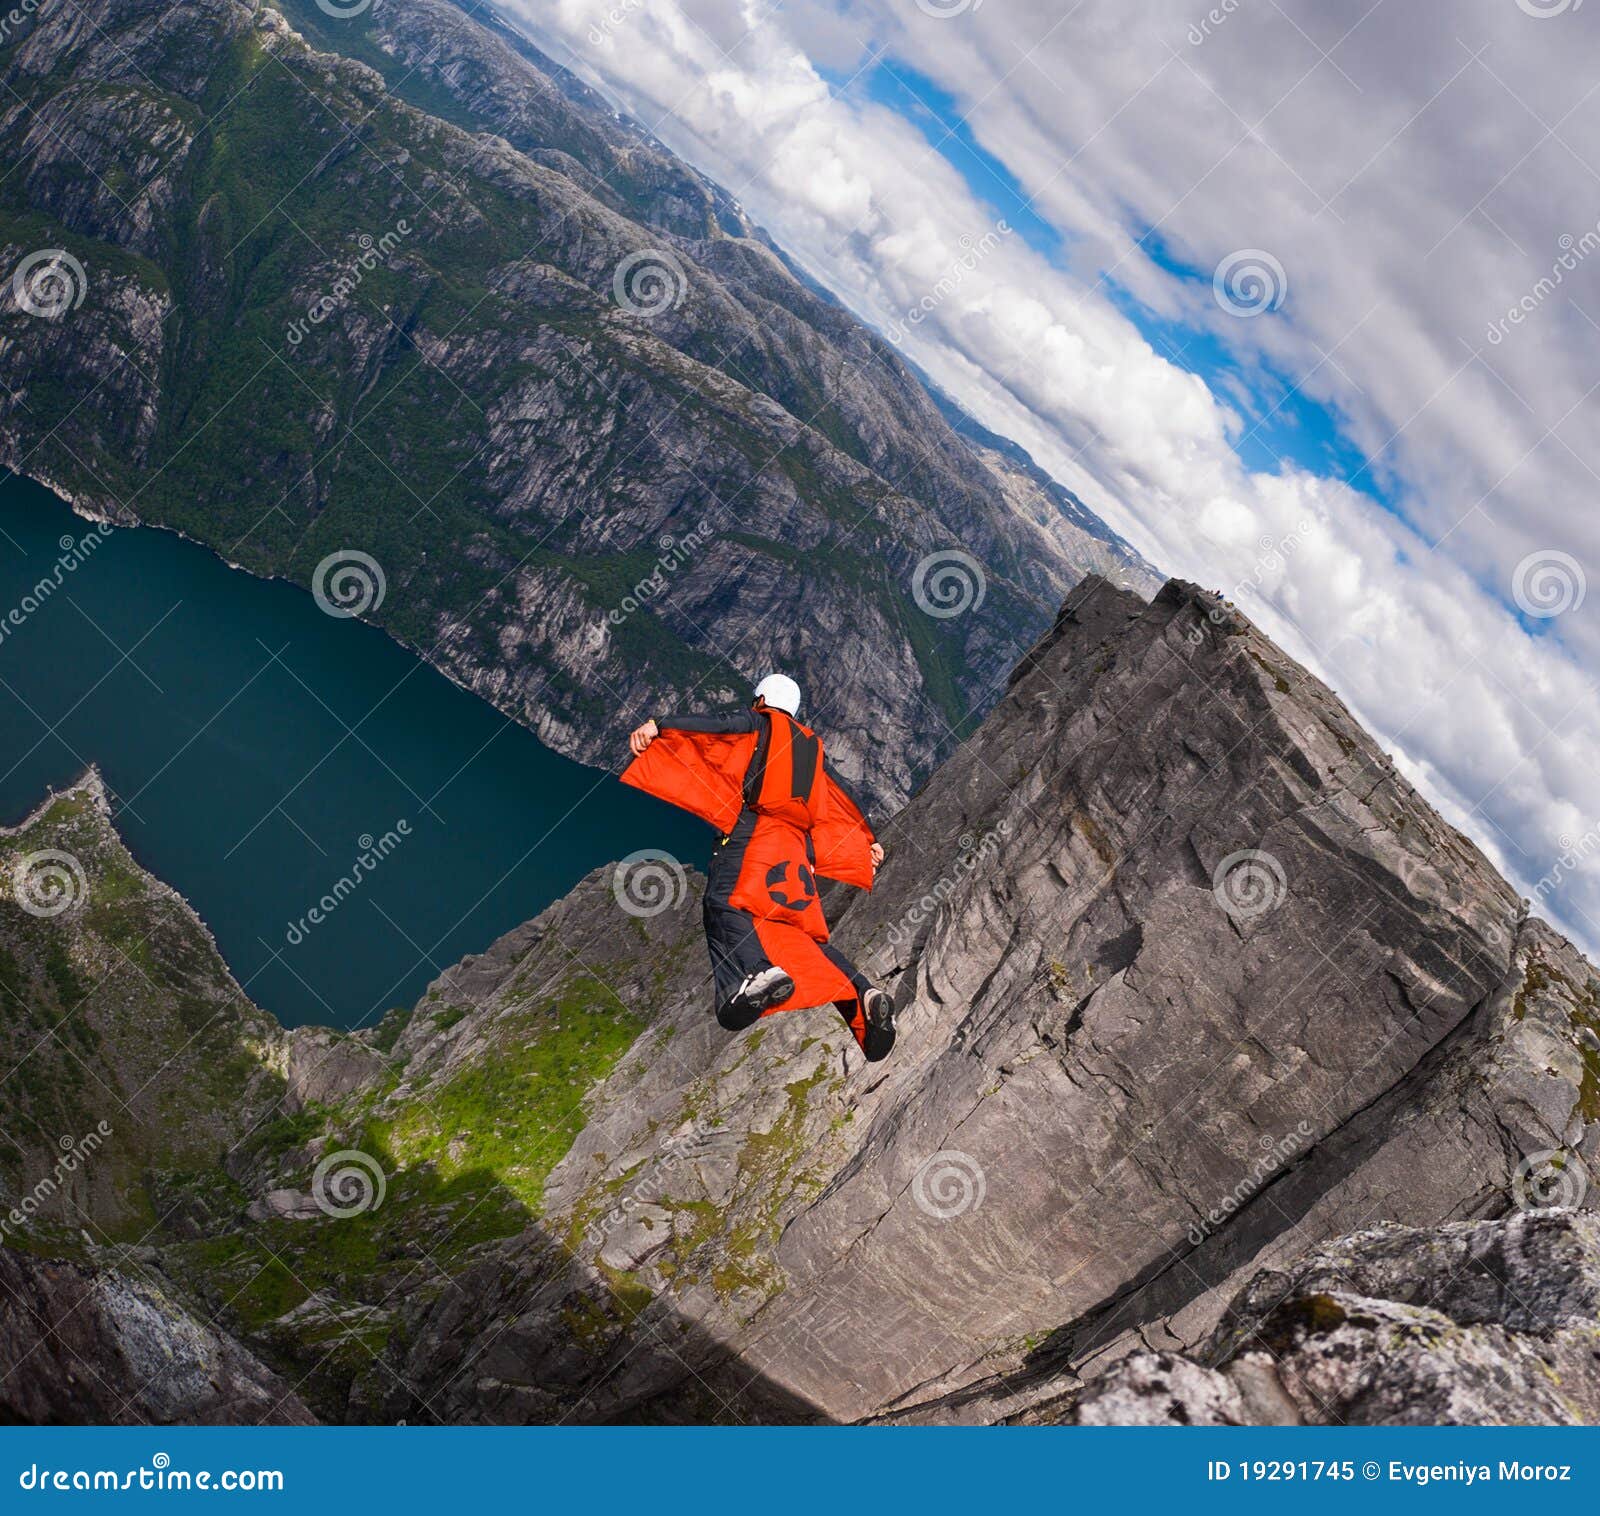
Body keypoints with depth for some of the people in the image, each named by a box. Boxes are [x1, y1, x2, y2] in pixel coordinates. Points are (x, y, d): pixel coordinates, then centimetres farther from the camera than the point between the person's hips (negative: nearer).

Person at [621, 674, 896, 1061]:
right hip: (798, 848, 6)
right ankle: (863, 993, -13)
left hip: (753, 830, -6)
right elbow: (842, 800, 39)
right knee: (806, 934, 8)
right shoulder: (814, 748, 33)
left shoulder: (760, 723, 17)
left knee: (728, 906, -25)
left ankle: (758, 972, -55)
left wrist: (658, 726, -13)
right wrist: (867, 841, 52)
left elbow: (720, 724, -3)